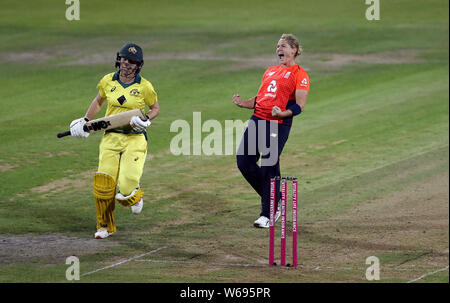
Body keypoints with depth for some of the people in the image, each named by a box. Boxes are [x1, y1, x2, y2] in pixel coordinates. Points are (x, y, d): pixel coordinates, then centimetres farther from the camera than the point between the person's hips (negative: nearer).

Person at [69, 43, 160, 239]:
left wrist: (146, 120, -9)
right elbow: (98, 101, 24)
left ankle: (136, 196, 24)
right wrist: (85, 121, 18)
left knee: (127, 187, -15)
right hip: (111, 138, 3)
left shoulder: (144, 87, -3)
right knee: (103, 183, -9)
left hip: (135, 139, -3)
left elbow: (155, 108, 10)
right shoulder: (108, 81, 6)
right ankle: (105, 226, 9)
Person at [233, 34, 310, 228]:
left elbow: (299, 106, -9)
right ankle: (274, 199, 18)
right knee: (243, 161, 3)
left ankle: (268, 214, 1)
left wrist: (283, 113, -27)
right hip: (257, 120, 8)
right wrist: (243, 103, 8)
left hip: (278, 125, -8)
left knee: (269, 168, -9)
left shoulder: (299, 75, -1)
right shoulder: (270, 71, 22)